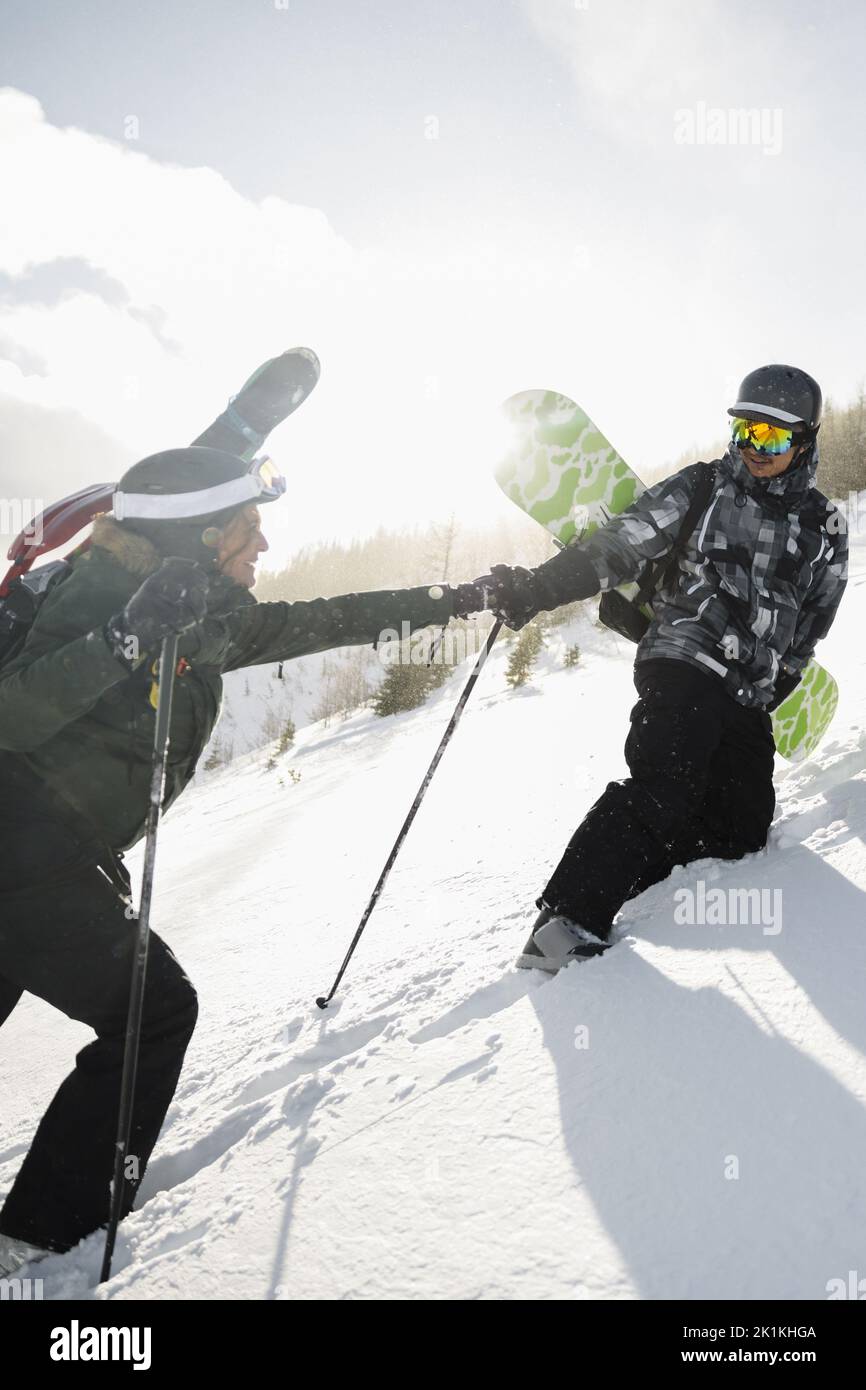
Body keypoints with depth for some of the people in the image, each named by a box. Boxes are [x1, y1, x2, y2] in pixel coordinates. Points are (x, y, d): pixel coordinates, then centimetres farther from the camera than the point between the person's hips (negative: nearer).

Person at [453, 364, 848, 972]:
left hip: (749, 699, 5)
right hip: (682, 667, -5)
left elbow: (812, 621, 20)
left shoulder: (825, 526, 11)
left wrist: (775, 684, 14)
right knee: (662, 792, -24)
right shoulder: (702, 487, 2)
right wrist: (531, 589, -20)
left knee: (742, 830, -4)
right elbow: (618, 548, -7)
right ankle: (568, 923, -23)